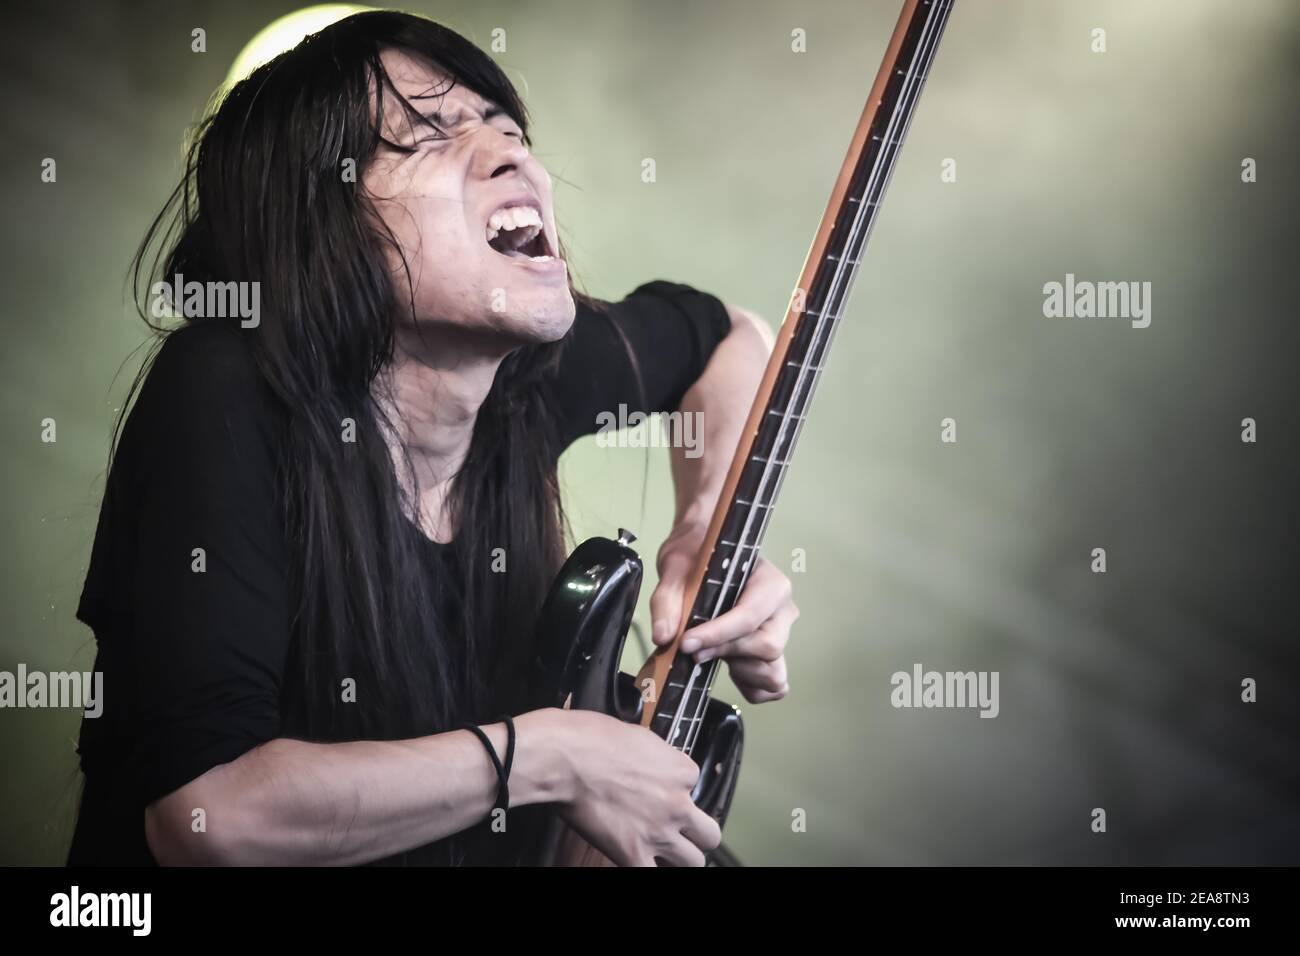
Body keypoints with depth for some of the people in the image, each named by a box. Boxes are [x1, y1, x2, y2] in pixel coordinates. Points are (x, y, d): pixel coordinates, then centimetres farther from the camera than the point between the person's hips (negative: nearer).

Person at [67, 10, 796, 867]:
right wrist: (549, 758, -20)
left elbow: (727, 335, 16)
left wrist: (709, 532, -1)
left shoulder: (538, 366, -4)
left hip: (477, 842, 6)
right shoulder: (225, 401, -21)